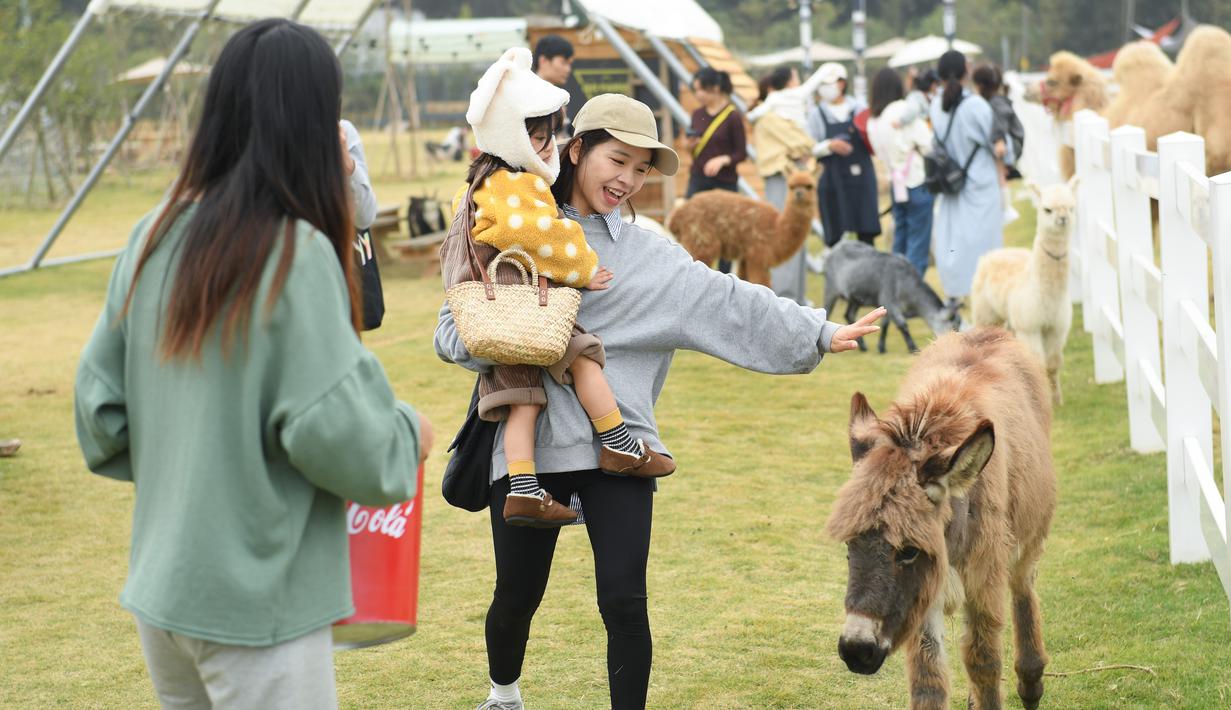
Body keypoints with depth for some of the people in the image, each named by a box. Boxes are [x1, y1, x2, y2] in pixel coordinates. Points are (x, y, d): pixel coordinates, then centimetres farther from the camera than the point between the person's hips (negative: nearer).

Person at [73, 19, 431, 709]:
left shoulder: (156, 238, 2)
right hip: (259, 604, -7)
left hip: (160, 590, 7)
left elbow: (100, 406, 6)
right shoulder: (295, 255, -18)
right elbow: (334, 433, -20)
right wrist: (408, 434, -1)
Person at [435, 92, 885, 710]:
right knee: (517, 594, 11)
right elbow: (452, 328, 2)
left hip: (616, 448, 0)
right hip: (527, 444, 0)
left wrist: (819, 334, -12)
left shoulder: (647, 255, 8)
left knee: (624, 602, -8)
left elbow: (728, 303, -2)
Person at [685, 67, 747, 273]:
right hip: (697, 180, 4)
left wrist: (722, 159, -22)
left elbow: (742, 153, -6)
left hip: (724, 182, -4)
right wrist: (690, 145, -4)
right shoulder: (697, 114, 7)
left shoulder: (733, 117, -9)